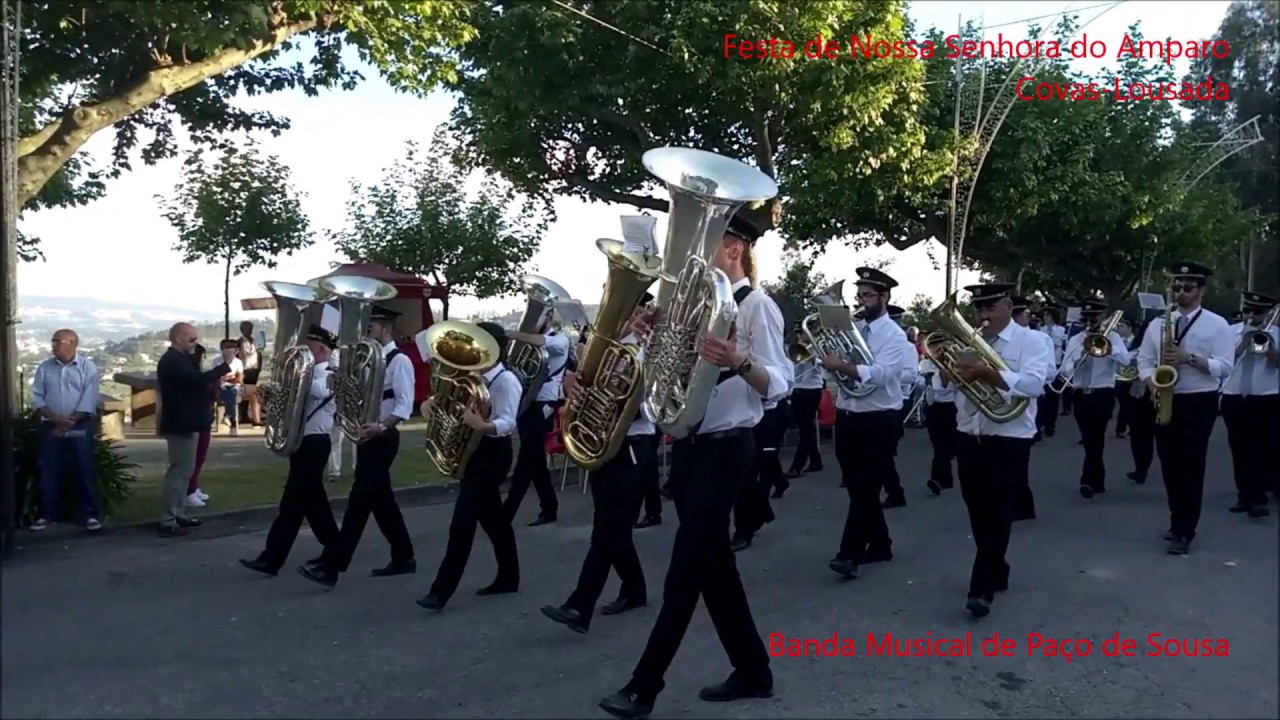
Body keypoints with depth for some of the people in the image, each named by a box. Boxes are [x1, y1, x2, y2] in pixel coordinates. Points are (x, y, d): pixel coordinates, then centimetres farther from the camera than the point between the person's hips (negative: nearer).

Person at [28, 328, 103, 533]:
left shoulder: (87, 367, -3)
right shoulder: (44, 367, 7)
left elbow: (88, 401, -8)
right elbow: (37, 397, 3)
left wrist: (68, 423, -13)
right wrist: (56, 419, -12)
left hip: (80, 428, -3)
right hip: (50, 427, 3)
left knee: (85, 472, -2)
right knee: (48, 472, 6)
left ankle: (90, 515, 3)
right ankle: (47, 515, 16)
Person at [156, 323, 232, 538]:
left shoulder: (178, 359, 16)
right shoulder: (173, 361, -18)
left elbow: (193, 381, 17)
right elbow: (198, 379, -30)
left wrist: (215, 383, 4)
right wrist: (225, 365, -28)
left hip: (184, 423, 11)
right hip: (180, 424, -11)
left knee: (183, 471, 16)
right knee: (179, 472, -7)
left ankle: (178, 515, 24)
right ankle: (168, 522, -3)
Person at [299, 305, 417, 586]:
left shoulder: (399, 361, -12)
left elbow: (404, 406, -20)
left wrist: (381, 427, -31)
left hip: (381, 439, -9)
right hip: (368, 438, 9)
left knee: (359, 501, -9)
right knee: (381, 500, 13)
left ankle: (331, 566, -9)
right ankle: (403, 558, 24)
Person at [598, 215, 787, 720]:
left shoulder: (756, 305, -10)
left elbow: (779, 384, -17)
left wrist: (738, 362, -37)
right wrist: (652, 335, -1)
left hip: (724, 450, -8)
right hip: (688, 447, 9)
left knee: (686, 571, -3)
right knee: (713, 565, 13)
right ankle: (753, 672, 27)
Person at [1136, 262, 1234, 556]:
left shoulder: (1217, 325, -3)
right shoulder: (1158, 323, 8)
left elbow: (1225, 368, -10)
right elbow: (1144, 360, 9)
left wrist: (1189, 358, -22)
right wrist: (1153, 386, -9)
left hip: (1199, 403, -4)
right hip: (1165, 401, 4)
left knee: (1191, 466, -4)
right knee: (1170, 465, 10)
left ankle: (1184, 532, 1)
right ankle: (1179, 521, 26)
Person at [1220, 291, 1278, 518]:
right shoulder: (1232, 331, 6)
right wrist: (1244, 342, -15)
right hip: (1234, 398, 2)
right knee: (1239, 448, 7)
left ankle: (1259, 497, -2)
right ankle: (1244, 495, 16)